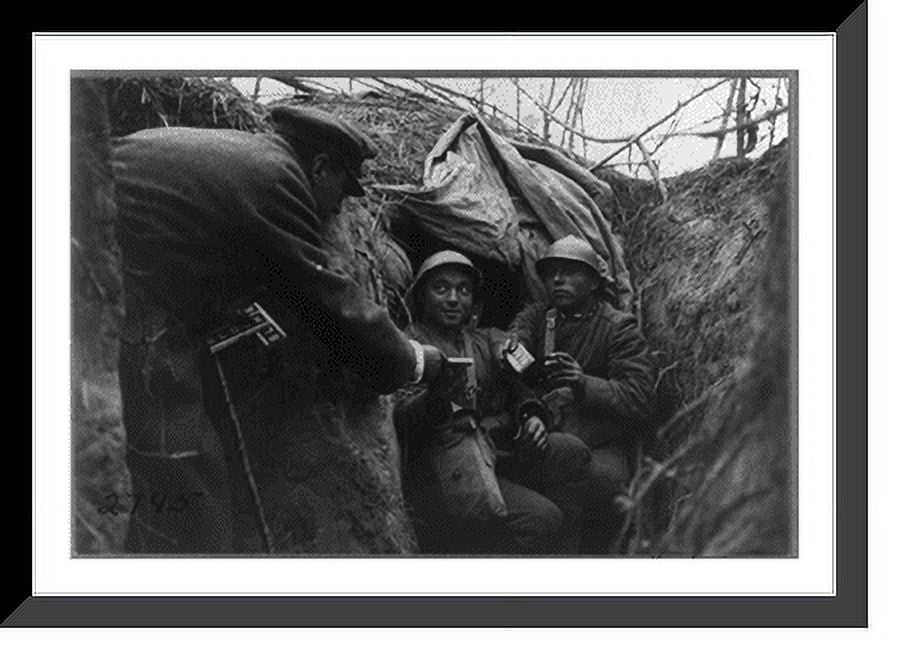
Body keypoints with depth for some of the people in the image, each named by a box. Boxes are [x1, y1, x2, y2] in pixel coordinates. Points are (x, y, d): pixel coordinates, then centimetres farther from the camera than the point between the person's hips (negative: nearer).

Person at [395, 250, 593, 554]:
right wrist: (435, 398, -31)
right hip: (443, 474, -6)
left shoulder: (486, 341, 23)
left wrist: (531, 416, -4)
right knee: (540, 518, -25)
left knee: (570, 451, -19)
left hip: (499, 455, 6)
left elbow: (517, 389, 20)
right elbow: (398, 421, -9)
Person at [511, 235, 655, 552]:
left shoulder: (619, 328, 6)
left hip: (596, 444, -2)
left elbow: (637, 398, -5)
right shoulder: (534, 317, 19)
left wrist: (584, 385, -22)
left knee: (605, 477, -35)